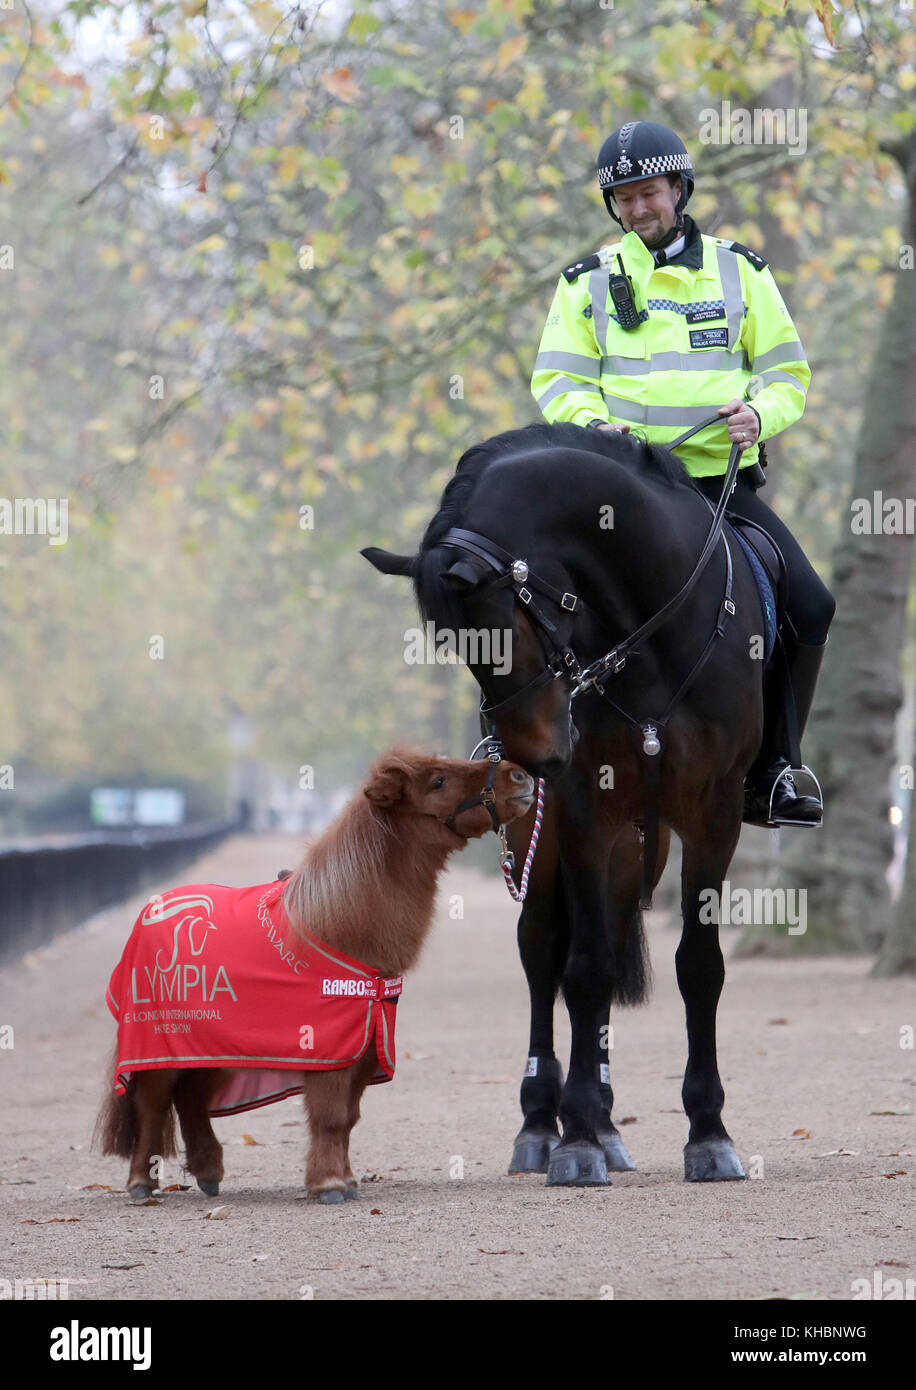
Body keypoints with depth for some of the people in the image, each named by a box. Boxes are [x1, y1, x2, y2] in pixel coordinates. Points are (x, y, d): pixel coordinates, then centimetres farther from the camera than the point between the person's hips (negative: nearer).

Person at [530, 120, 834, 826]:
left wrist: (760, 412, -10)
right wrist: (592, 422, -16)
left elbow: (786, 372, 12)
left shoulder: (740, 271, 11)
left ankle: (769, 773, 3)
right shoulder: (588, 281, 8)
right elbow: (557, 377, 5)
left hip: (726, 478, 1)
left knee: (812, 610, -11)